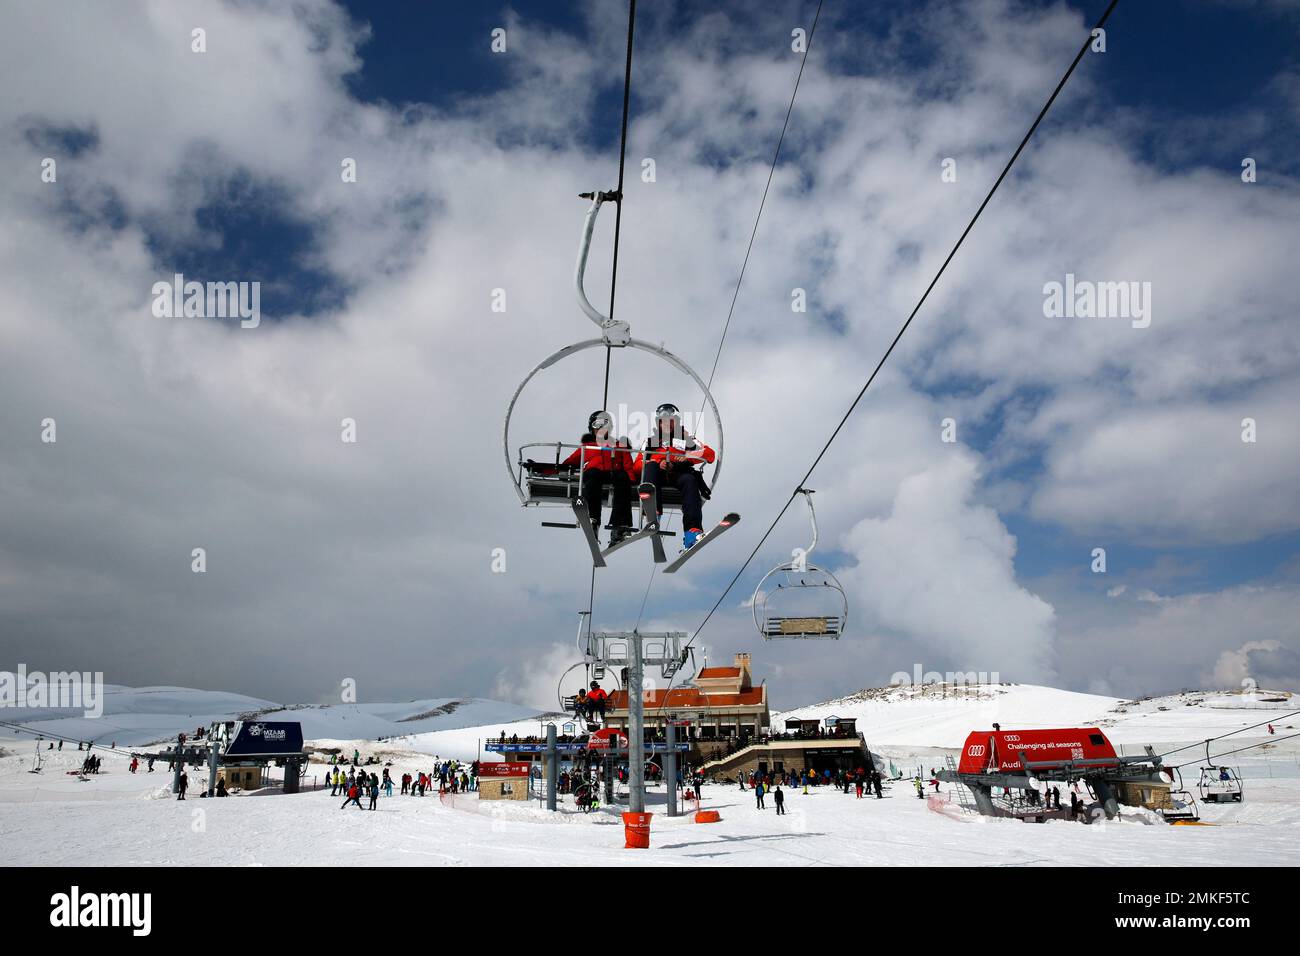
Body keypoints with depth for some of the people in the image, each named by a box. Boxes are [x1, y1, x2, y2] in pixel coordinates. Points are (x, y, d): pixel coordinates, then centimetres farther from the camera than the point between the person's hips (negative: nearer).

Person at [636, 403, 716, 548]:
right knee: (651, 466, -31)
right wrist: (658, 463, -10)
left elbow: (710, 454, 6)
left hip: (679, 473, -1)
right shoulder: (652, 439, 23)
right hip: (658, 474, 1)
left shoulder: (685, 436, 19)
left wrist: (688, 456, -13)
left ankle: (692, 531, -47)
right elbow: (638, 464, 10)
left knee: (690, 481, -33)